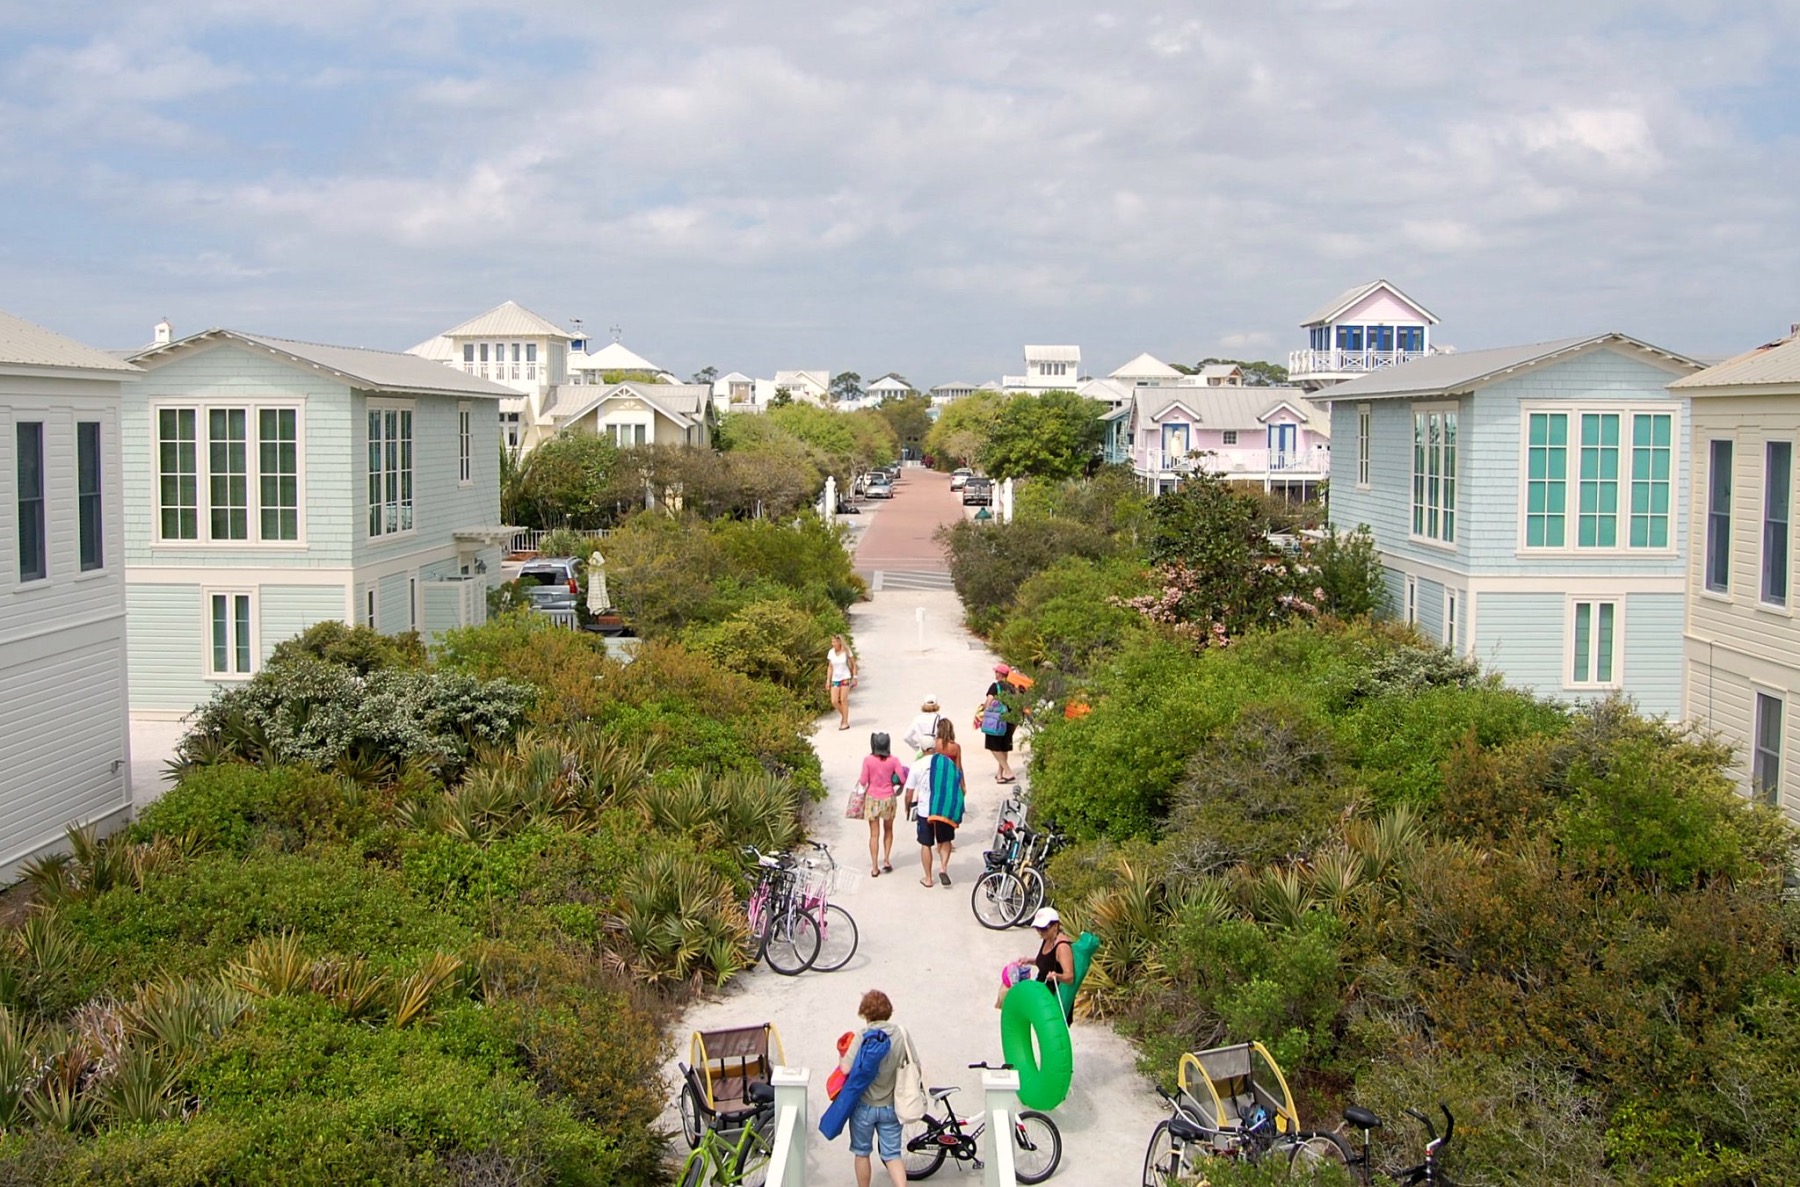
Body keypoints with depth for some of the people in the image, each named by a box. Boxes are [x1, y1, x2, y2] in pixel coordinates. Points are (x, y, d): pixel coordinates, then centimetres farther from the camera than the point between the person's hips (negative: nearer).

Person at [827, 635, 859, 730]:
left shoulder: (847, 651, -7)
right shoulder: (831, 653, 2)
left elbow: (854, 664, 1)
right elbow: (830, 667, 11)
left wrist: (855, 678, -4)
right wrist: (828, 680, 7)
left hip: (845, 678, -4)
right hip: (835, 679, 4)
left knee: (843, 700, -5)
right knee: (834, 702, -3)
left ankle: (845, 723, 3)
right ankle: (843, 715, 25)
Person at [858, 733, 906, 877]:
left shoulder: (868, 760, -11)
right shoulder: (893, 760, -8)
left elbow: (863, 781, -10)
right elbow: (903, 779, -10)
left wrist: (860, 780, 12)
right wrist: (899, 788, 11)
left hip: (872, 799, -1)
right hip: (888, 799, 1)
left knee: (874, 834, 5)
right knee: (888, 830, 23)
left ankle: (875, 868, 5)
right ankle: (886, 859, 16)